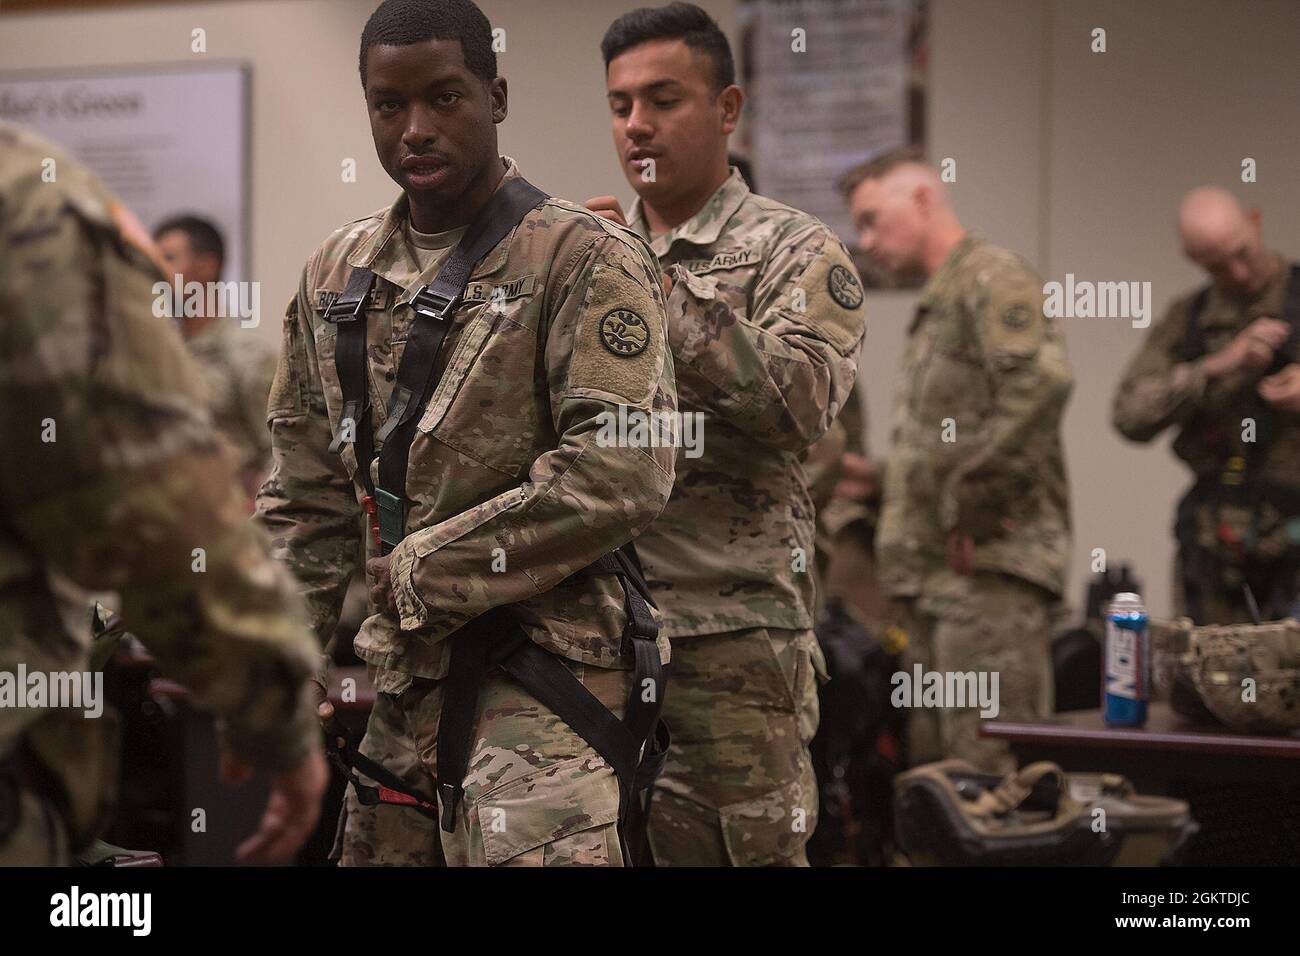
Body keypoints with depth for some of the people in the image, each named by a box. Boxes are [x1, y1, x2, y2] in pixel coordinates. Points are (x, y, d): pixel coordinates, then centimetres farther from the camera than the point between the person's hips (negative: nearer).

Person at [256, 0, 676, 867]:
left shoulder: (585, 260, -7)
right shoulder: (337, 276, 13)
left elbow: (625, 473, -17)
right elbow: (304, 503, 18)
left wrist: (424, 571, -12)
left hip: (539, 665, -6)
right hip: (403, 674, 6)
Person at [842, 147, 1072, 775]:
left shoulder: (991, 278, -7)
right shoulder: (934, 307, 25)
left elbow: (1041, 378, -26)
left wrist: (973, 499, -20)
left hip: (991, 571, -11)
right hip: (937, 581, 11)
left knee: (990, 772, -14)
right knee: (933, 768, 11)